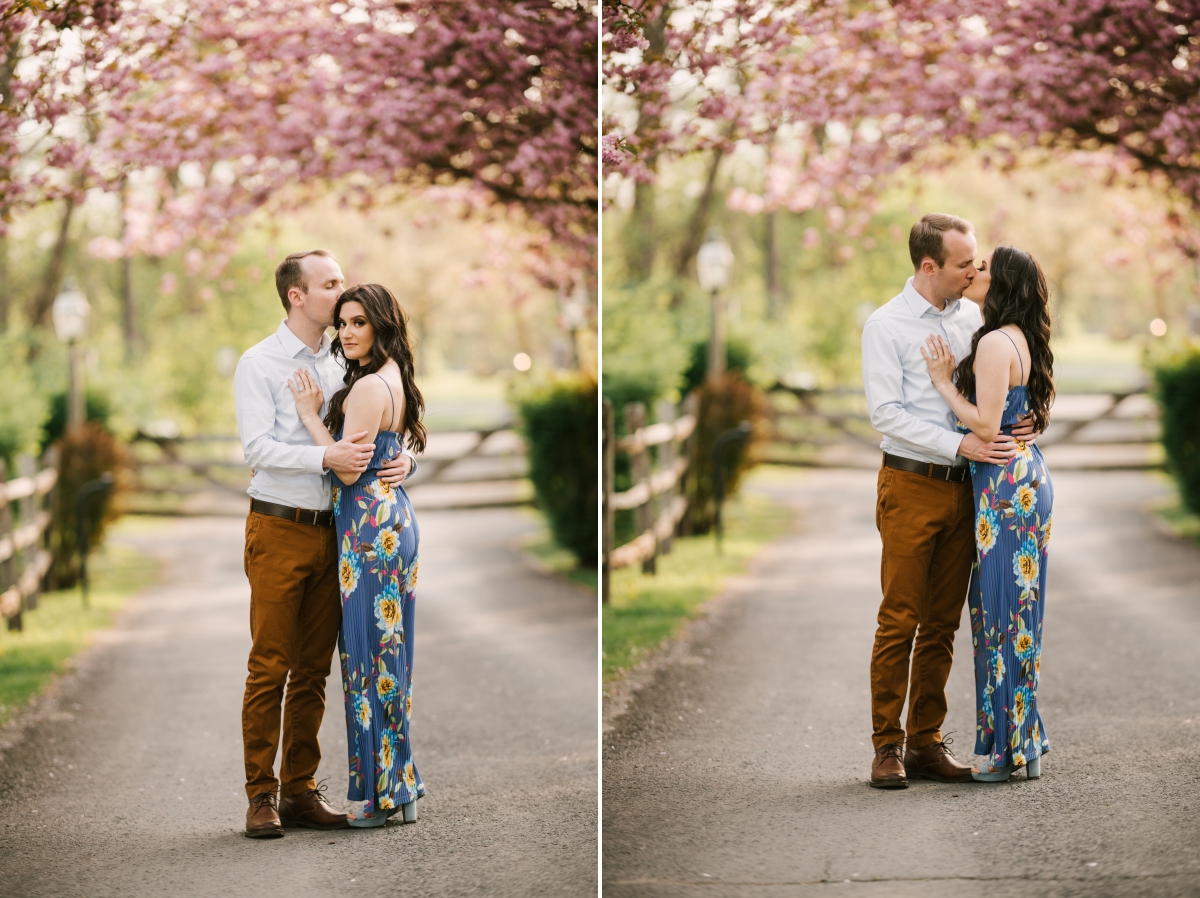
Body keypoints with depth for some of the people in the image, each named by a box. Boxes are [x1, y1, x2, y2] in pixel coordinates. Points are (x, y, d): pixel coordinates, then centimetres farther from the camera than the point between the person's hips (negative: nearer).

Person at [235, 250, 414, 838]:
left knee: (313, 668, 8)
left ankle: (301, 790, 13)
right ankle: (261, 794, 2)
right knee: (270, 667, -3)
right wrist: (327, 458, -28)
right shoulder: (259, 364, -3)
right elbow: (259, 447, -15)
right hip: (279, 529, -5)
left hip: (333, 530, 5)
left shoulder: (343, 365, 13)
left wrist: (403, 460, -10)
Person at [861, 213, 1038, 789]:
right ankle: (887, 746, 2)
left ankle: (926, 743, 12)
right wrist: (962, 444, -20)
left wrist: (1020, 423, -6)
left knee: (942, 623, 7)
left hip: (964, 487, 5)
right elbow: (887, 413, -13)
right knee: (899, 621, -4)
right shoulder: (886, 325, -6)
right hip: (911, 485, -5)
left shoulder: (971, 318, 10)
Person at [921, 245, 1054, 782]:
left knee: (1004, 613, -4)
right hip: (1028, 479, 10)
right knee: (1017, 612, 13)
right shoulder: (1022, 341, 14)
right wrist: (952, 376, 13)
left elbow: (986, 426, -21)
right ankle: (1027, 745, 18)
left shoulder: (996, 344, -16)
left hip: (1006, 487, -10)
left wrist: (943, 381, -11)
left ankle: (1011, 748, 1)